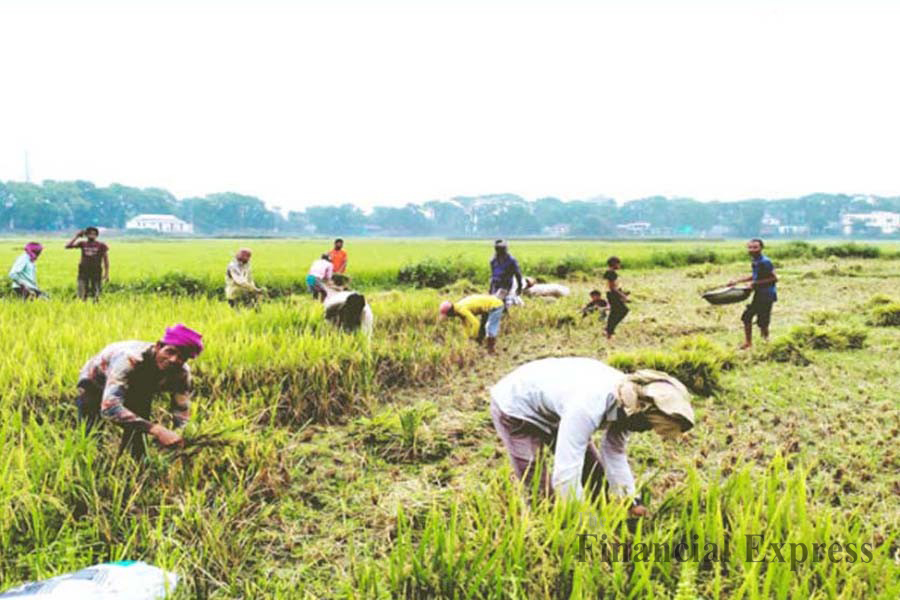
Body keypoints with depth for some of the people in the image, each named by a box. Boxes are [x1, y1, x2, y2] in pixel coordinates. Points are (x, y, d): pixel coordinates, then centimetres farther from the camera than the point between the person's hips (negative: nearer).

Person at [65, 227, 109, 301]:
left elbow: (106, 259, 4)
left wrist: (106, 274, 0)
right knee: (82, 295, -4)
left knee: (96, 295, -3)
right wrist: (76, 236, -5)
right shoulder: (82, 244, 5)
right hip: (83, 271, 1)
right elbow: (67, 246, -4)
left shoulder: (101, 245, 1)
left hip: (96, 272, -1)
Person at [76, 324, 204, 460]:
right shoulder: (130, 359, -43)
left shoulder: (182, 373, -25)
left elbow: (182, 417, -21)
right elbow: (109, 407, -55)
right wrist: (156, 430, -64)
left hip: (137, 390, 4)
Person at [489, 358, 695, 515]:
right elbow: (565, 476, -42)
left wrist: (632, 503, -6)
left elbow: (614, 452, -2)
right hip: (514, 406, -8)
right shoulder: (587, 406, -42)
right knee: (538, 492, -12)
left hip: (552, 409, 8)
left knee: (595, 475, 5)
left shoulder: (627, 396, -16)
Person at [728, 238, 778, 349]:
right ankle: (748, 342, 24)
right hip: (758, 294, 9)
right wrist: (737, 281, 18)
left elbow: (774, 278, -21)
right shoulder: (754, 261, 8)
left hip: (767, 295, -9)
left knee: (762, 322, -5)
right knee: (747, 316, 12)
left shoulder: (765, 262, -19)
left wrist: (756, 283, -20)